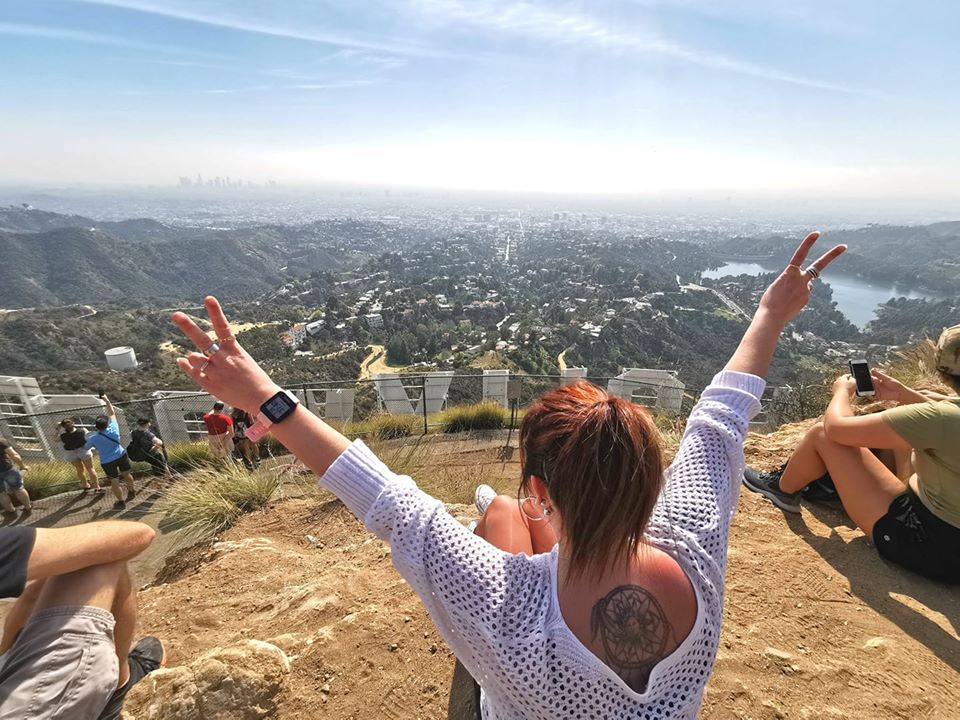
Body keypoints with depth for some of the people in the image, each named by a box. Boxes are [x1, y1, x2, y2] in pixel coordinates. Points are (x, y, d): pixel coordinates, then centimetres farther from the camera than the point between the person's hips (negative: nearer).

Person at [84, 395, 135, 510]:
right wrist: (107, 400, 2)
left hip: (107, 462, -3)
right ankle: (131, 491, 45)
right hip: (121, 456, 3)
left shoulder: (93, 438, -22)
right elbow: (112, 414, -4)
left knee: (114, 482, 10)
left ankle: (121, 502, 21)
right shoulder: (113, 428, -19)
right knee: (126, 474, 23)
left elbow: (86, 447, 1)